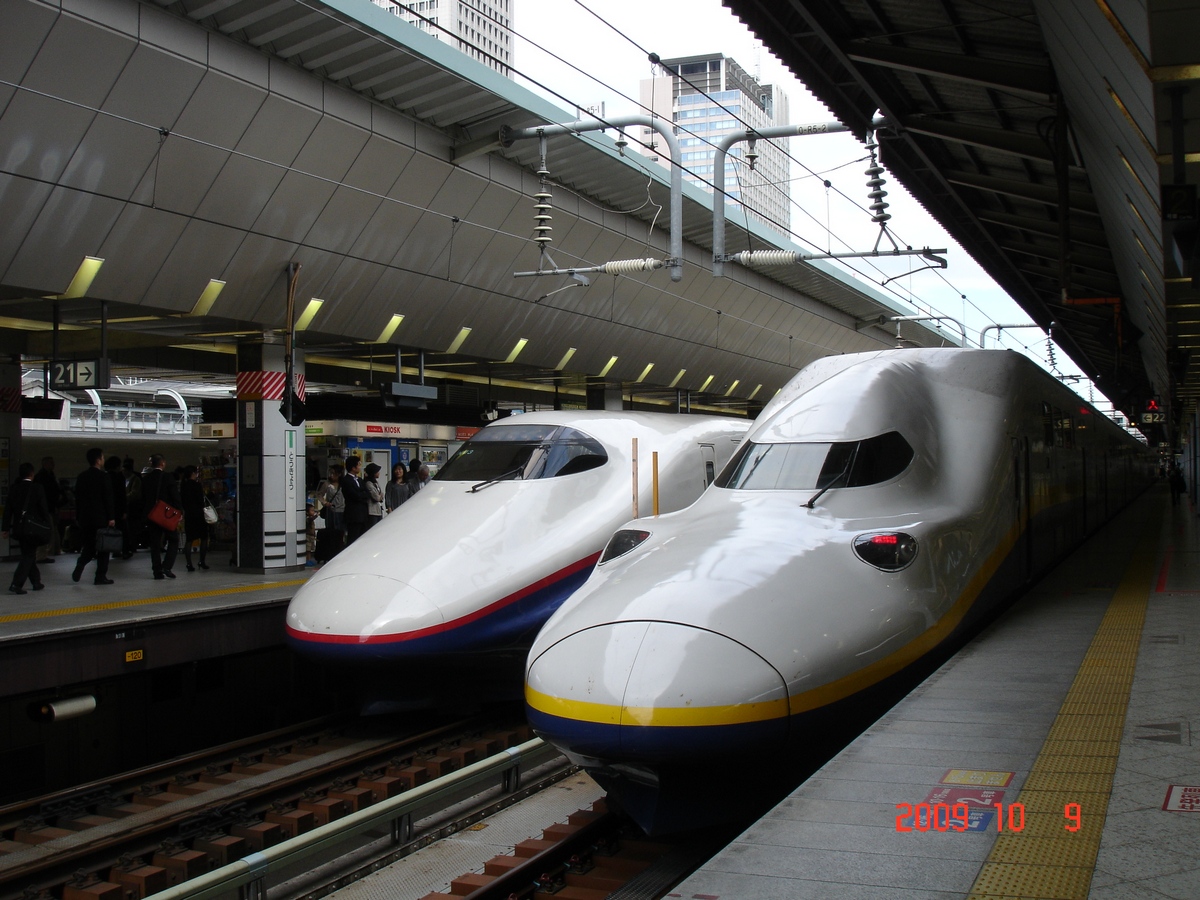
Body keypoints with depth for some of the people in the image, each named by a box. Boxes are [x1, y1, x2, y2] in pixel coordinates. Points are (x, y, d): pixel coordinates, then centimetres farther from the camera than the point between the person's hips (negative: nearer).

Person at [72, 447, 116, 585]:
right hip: (101, 517, -5)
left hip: (85, 517, 5)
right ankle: (101, 576, 3)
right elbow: (108, 498, -12)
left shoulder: (81, 477, 8)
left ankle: (79, 567, -8)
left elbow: (77, 498, 11)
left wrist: (78, 517, 16)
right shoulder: (103, 476, -10)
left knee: (88, 545, 15)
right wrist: (111, 517, -9)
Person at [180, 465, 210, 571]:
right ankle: (202, 562, 7)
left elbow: (181, 500, 8)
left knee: (189, 540, 6)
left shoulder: (183, 485, 5)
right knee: (204, 538, 8)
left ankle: (189, 564, 2)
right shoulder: (197, 485, -12)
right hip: (198, 514, -5)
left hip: (188, 514, 5)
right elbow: (201, 500, -13)